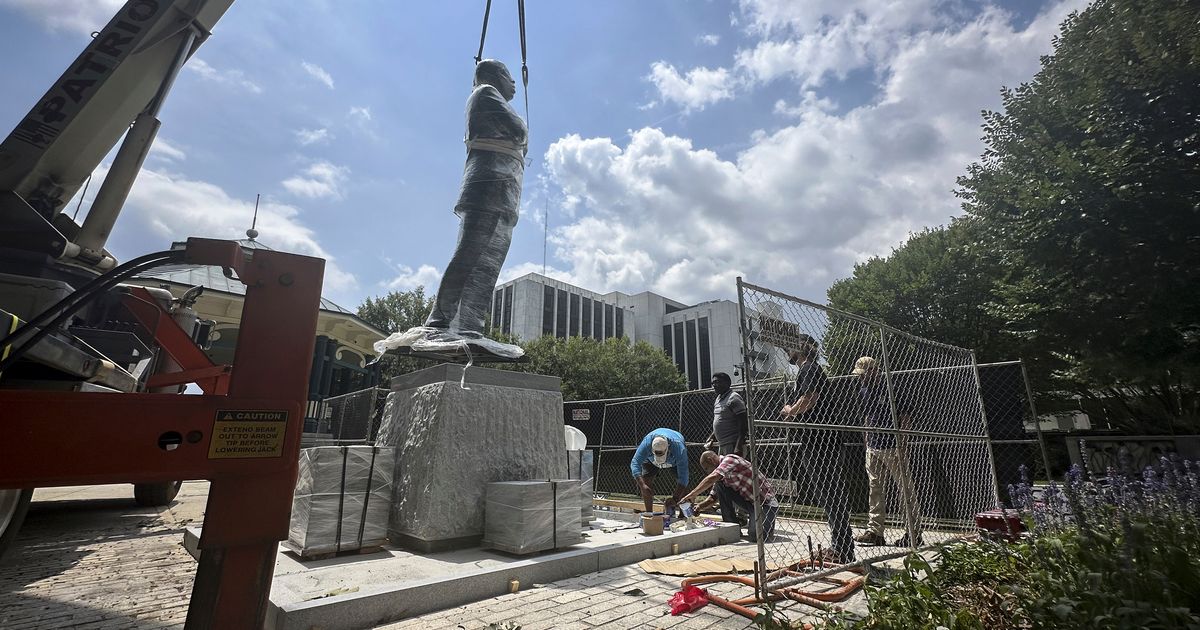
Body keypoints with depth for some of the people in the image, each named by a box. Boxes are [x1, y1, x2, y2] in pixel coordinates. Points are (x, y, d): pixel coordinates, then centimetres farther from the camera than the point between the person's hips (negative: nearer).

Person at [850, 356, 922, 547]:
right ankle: (874, 531, 12)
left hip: (893, 447, -7)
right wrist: (868, 439, 14)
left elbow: (906, 418, -12)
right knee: (874, 489, 7)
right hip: (873, 447, 7)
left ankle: (914, 533, 11)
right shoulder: (863, 391, 11)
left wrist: (901, 445, -17)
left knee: (905, 489, 2)